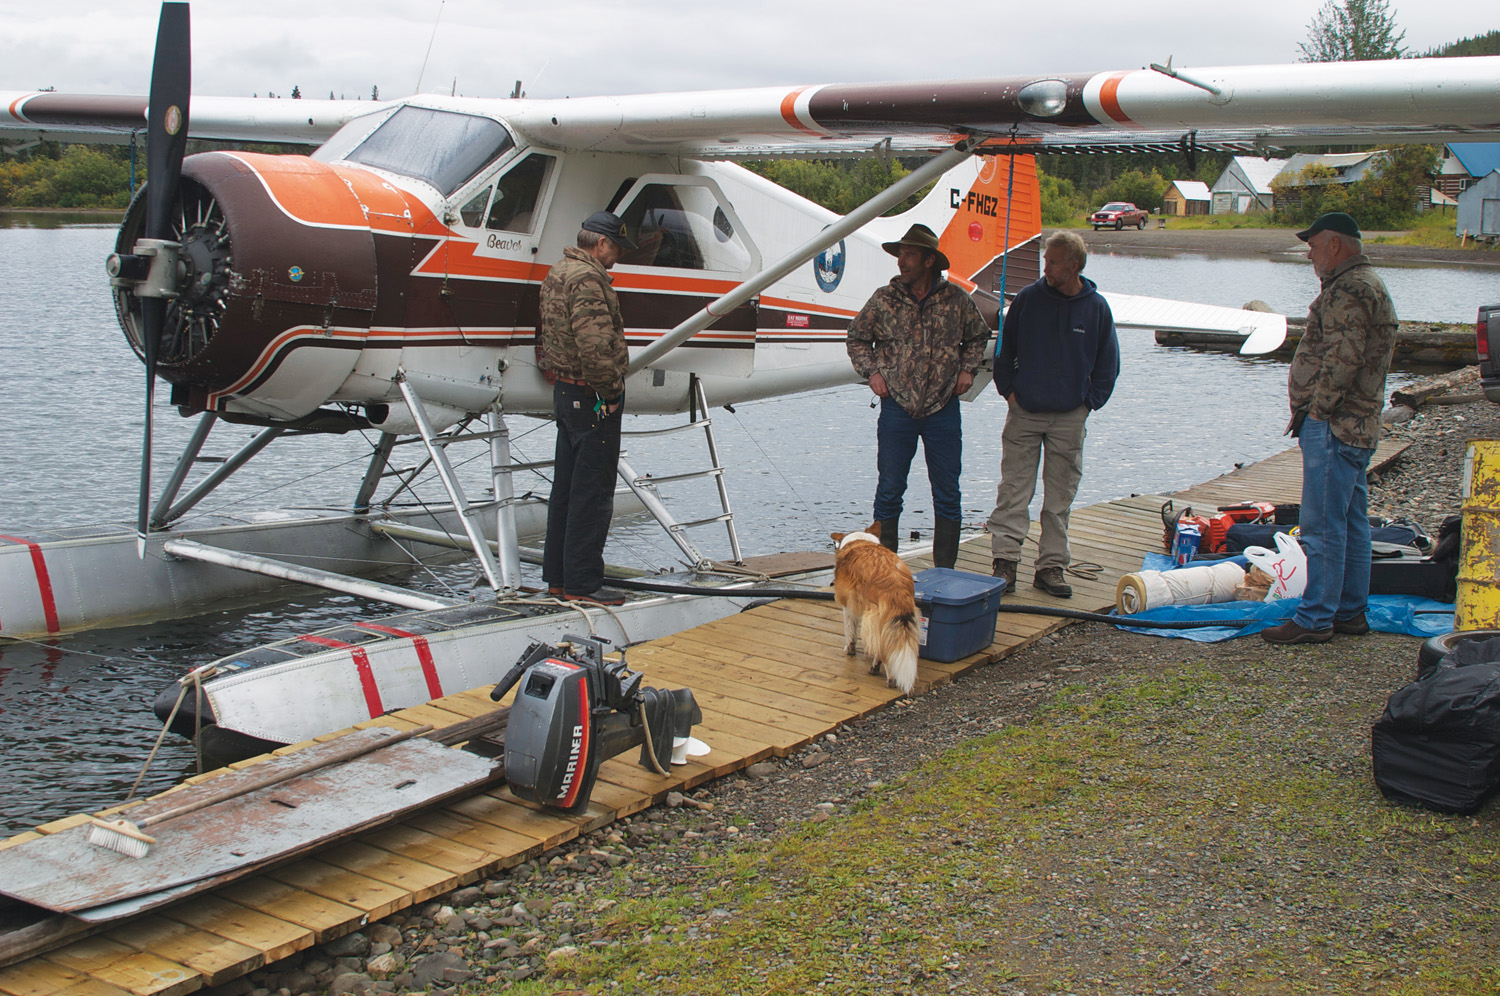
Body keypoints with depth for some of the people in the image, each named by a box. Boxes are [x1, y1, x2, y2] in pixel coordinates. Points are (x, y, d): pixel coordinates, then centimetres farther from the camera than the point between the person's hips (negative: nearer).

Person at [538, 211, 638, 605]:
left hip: (565, 392, 11)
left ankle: (557, 576, 21)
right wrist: (610, 392, -18)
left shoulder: (558, 273, 15)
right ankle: (582, 582, 0)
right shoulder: (587, 278, -18)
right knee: (592, 491, -5)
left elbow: (550, 335, 19)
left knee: (566, 488, 15)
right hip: (592, 399, -11)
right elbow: (594, 344, -26)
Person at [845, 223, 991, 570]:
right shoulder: (884, 300, 0)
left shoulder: (956, 299, 1)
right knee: (889, 489, 2)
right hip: (897, 406, 0)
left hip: (943, 408, 1)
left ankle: (945, 570, 14)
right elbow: (857, 338, 14)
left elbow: (977, 336, 19)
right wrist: (871, 372, 1)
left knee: (947, 491, 4)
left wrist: (967, 369, 6)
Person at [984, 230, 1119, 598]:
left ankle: (1051, 567, 13)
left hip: (1070, 419, 1)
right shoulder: (1029, 298, -1)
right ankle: (1005, 561, -2)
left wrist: (1090, 402, 3)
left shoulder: (1097, 308, 0)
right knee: (1013, 490, -4)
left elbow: (1107, 363, 10)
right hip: (1024, 412, 0)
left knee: (1059, 498, 6)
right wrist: (1008, 389, 3)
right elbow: (1005, 348, 10)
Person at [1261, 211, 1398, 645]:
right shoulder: (1368, 284, 21)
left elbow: (1343, 360, -22)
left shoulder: (1350, 290, -14)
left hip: (1334, 427, -11)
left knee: (1322, 525, -8)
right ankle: (1351, 611, 21)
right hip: (1358, 426, 11)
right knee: (1351, 523, 14)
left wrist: (1316, 411, -15)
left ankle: (1315, 619, -5)